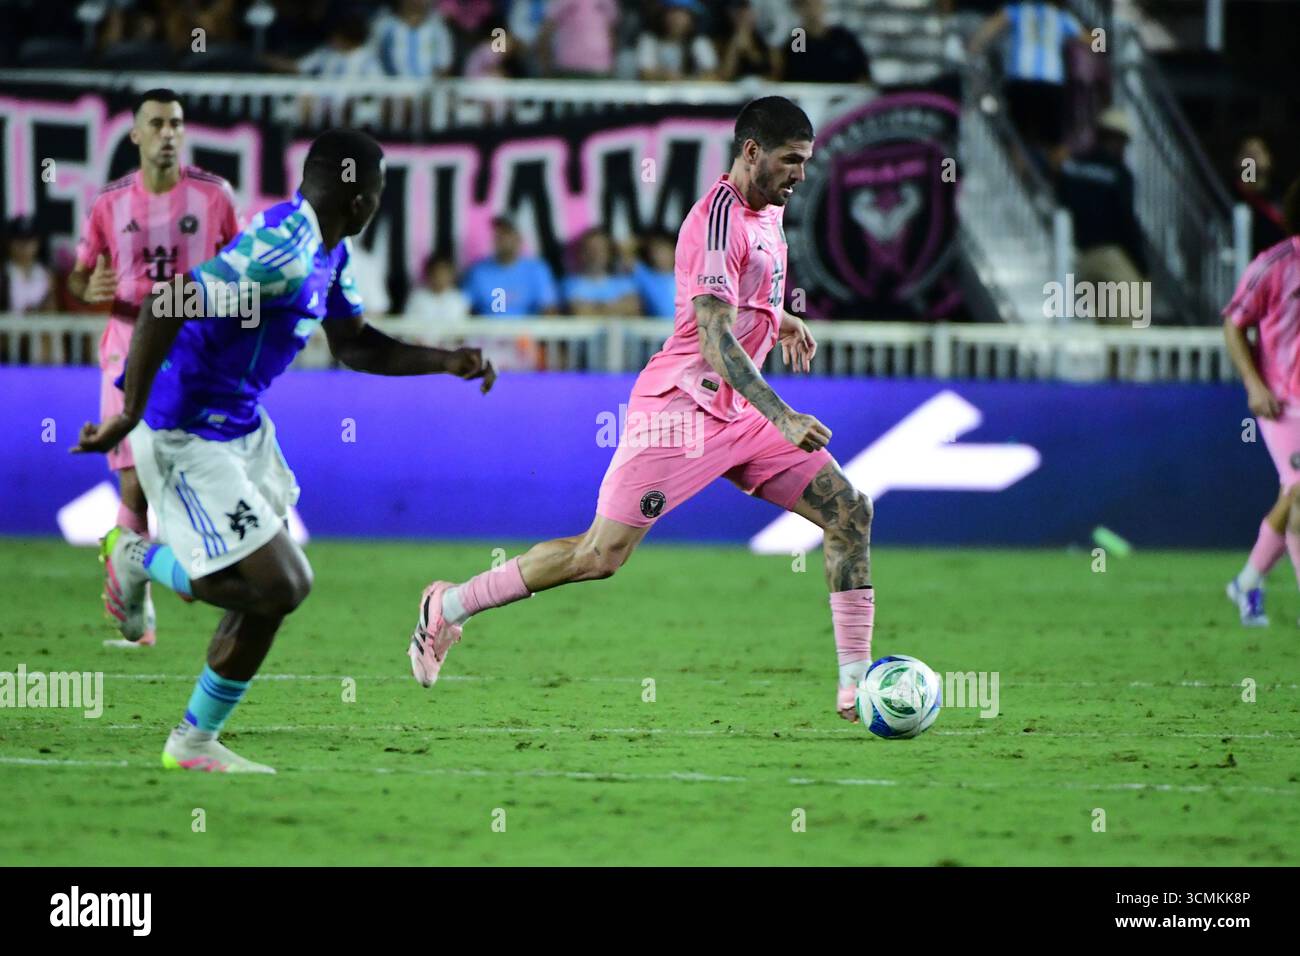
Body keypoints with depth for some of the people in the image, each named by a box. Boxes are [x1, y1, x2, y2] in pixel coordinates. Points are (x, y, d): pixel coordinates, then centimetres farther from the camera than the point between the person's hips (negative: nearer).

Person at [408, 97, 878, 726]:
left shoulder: (768, 211, 12)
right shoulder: (718, 220, -18)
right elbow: (715, 343, -25)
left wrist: (777, 319, 16)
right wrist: (783, 418, -30)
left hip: (740, 412, 9)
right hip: (681, 408, -9)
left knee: (850, 513, -3)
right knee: (603, 553, -8)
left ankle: (856, 684, -2)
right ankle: (450, 606, 10)